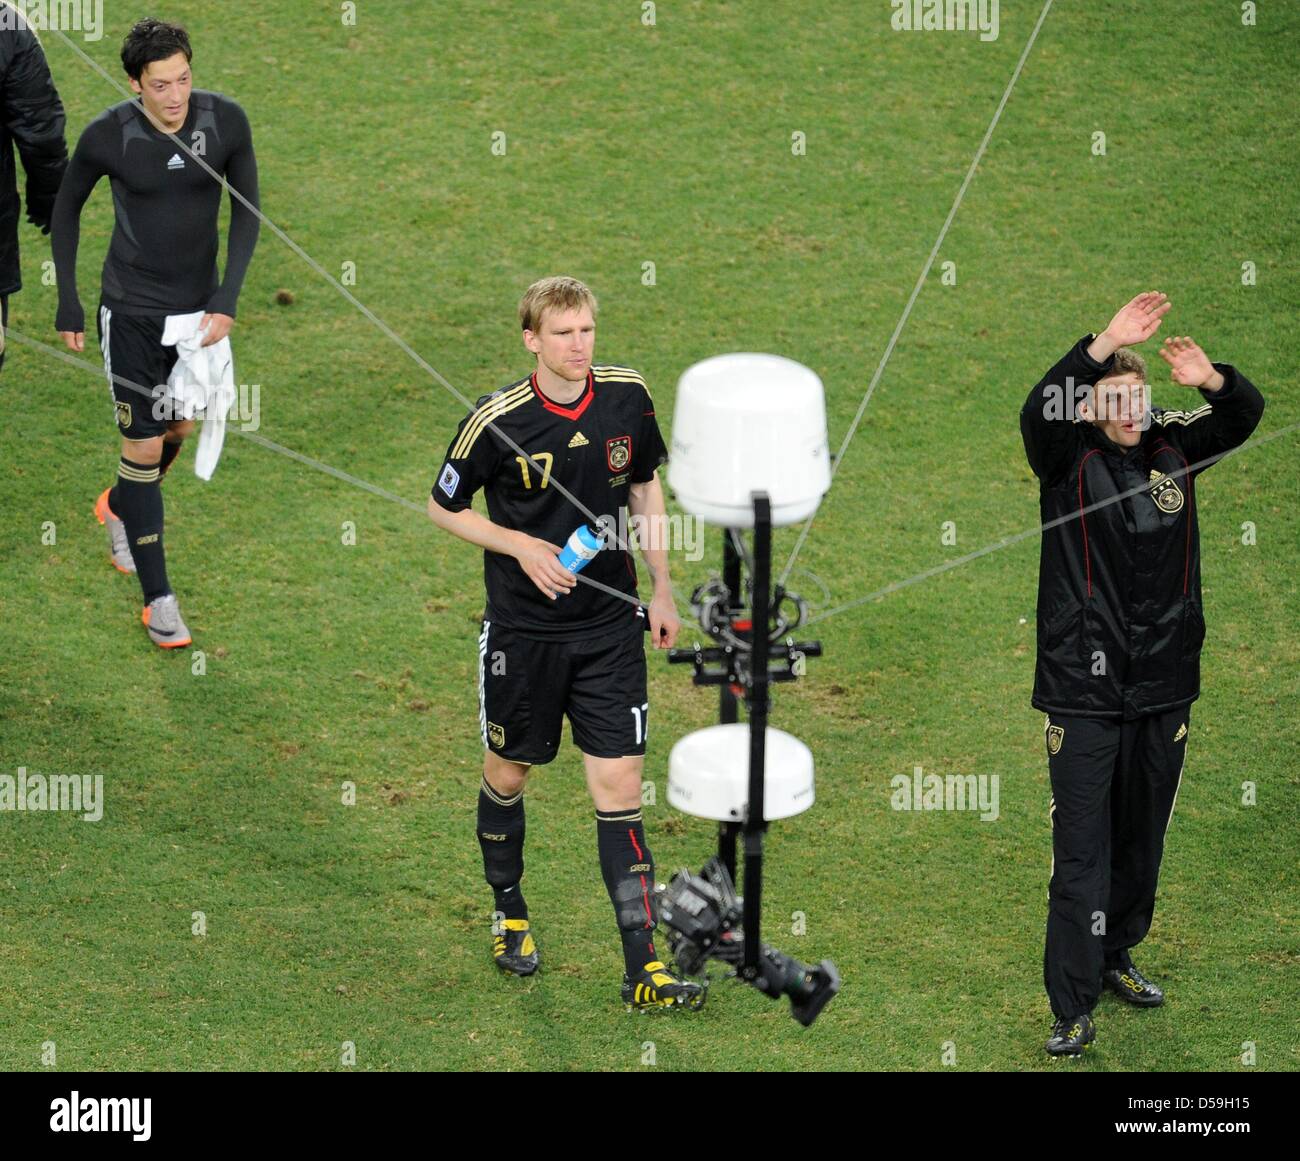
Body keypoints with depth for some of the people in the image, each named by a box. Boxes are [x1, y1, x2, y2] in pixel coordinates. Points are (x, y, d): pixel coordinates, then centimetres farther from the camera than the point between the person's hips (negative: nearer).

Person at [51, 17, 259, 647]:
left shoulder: (225, 121, -13)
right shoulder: (107, 135, -18)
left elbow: (246, 212, -4)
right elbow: (67, 206, 0)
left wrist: (225, 301, -12)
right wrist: (67, 303, 0)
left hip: (199, 305, 4)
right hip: (133, 310, -4)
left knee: (179, 428, 19)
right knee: (144, 443, -4)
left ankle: (119, 505, 51)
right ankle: (157, 599, 4)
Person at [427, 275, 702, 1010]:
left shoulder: (627, 397, -4)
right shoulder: (497, 421, -14)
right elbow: (445, 507, -1)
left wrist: (664, 589, 10)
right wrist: (524, 547, -15)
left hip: (610, 625, 2)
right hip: (523, 626, -1)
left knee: (621, 789, -4)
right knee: (509, 772, 15)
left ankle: (644, 969, -5)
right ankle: (510, 913, 41)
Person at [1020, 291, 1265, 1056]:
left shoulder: (1173, 446, 4)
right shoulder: (1067, 455, -7)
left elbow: (1246, 415, -1)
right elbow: (1039, 411, -26)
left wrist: (1212, 380, -25)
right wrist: (1104, 345, -40)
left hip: (1165, 680, 5)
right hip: (1085, 684, -5)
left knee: (1143, 838, 17)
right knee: (1082, 850, -6)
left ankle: (1115, 958, 36)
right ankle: (1074, 1010, -4)